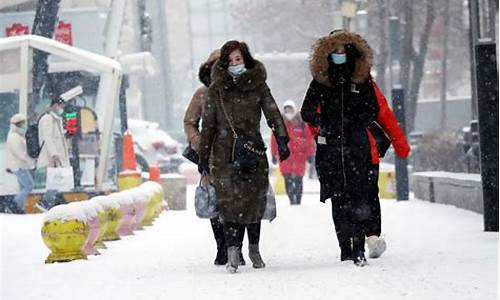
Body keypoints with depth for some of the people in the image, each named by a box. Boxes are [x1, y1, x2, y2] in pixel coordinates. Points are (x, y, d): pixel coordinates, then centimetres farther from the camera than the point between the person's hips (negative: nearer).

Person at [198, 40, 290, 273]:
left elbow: (272, 113, -2)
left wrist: (282, 140, -16)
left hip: (254, 151, 1)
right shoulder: (217, 89, 7)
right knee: (230, 201, -13)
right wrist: (203, 155, 8)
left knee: (255, 200, 4)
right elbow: (208, 124, 10)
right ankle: (232, 252, -16)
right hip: (225, 153, -1)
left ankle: (254, 248, 22)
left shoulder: (258, 85, 7)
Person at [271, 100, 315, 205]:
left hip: (299, 156, -1)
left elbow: (309, 140, 3)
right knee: (287, 180, -6)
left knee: (298, 180, 0)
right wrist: (274, 155, 8)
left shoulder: (302, 125, 2)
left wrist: (310, 154, 0)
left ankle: (298, 201, 6)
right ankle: (291, 200, 0)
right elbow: (274, 140, 10)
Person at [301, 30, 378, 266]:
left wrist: (356, 123, -8)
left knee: (358, 195, -11)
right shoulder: (321, 81, 8)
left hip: (357, 145, -1)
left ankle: (359, 248, -12)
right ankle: (345, 247, 2)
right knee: (338, 198, -2)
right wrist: (323, 123, -9)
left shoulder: (362, 79, 8)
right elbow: (307, 111, 8)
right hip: (330, 146, 1)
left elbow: (372, 111, 8)